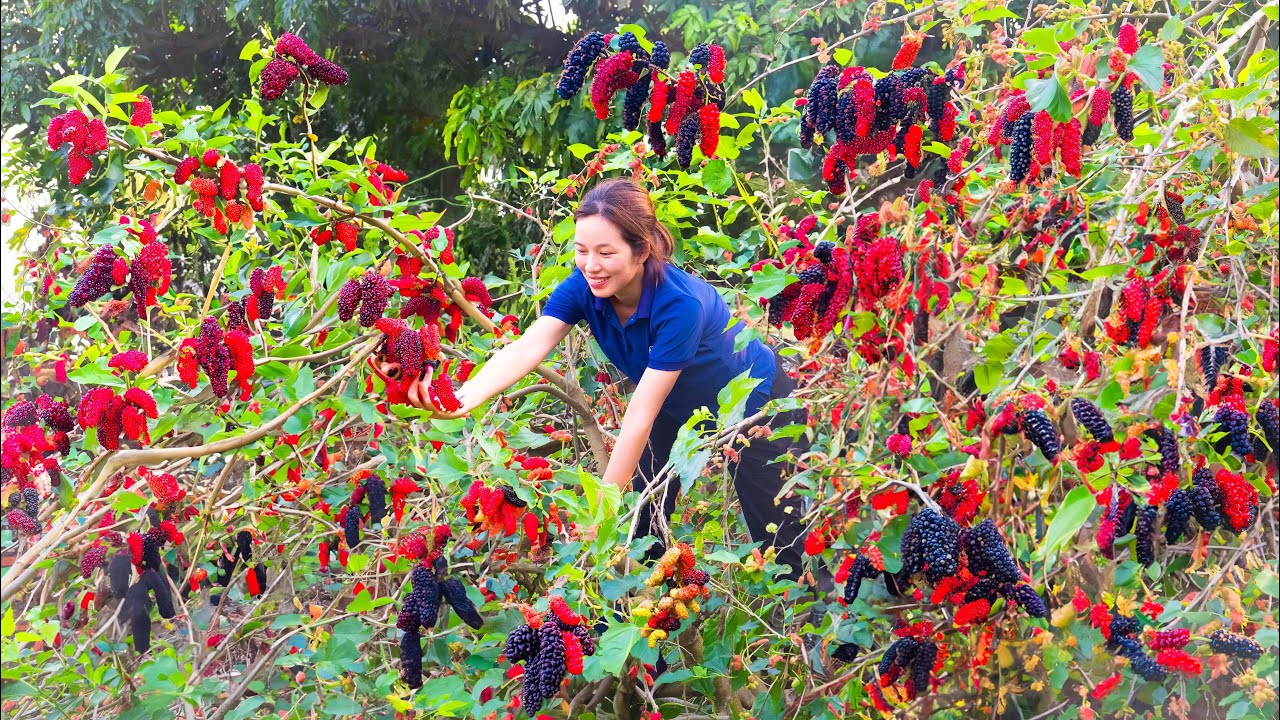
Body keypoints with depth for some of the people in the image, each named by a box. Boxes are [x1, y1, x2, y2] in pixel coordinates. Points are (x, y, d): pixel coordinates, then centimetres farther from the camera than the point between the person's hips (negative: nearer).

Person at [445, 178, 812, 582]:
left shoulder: (680, 304, -40)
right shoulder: (584, 287, -24)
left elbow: (640, 415, -40)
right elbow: (528, 347, -39)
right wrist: (465, 397, -59)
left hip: (751, 404, -5)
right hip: (679, 407, 5)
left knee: (775, 536, 3)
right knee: (641, 527, 3)